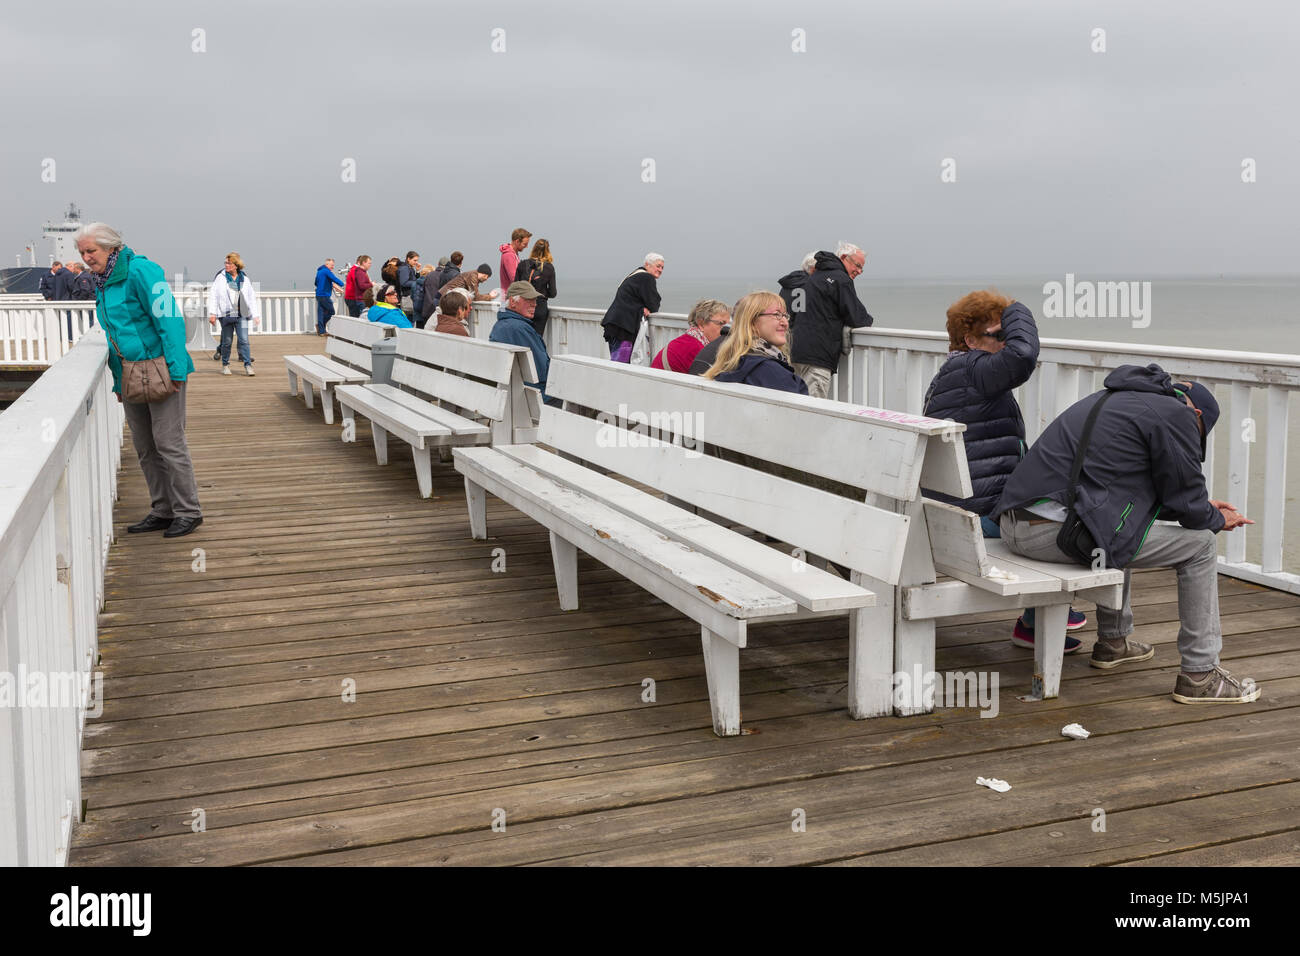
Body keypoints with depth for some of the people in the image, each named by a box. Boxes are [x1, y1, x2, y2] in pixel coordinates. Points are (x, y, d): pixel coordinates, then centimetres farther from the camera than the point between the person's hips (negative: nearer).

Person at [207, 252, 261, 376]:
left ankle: (248, 365, -6)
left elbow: (252, 298, 13)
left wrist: (255, 314, 7)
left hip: (241, 315, 1)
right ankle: (225, 365, 18)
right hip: (226, 314, -1)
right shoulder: (220, 278, 4)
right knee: (227, 341, 4)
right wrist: (212, 313, -5)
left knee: (244, 340, -8)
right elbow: (213, 295, 2)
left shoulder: (245, 280, 9)